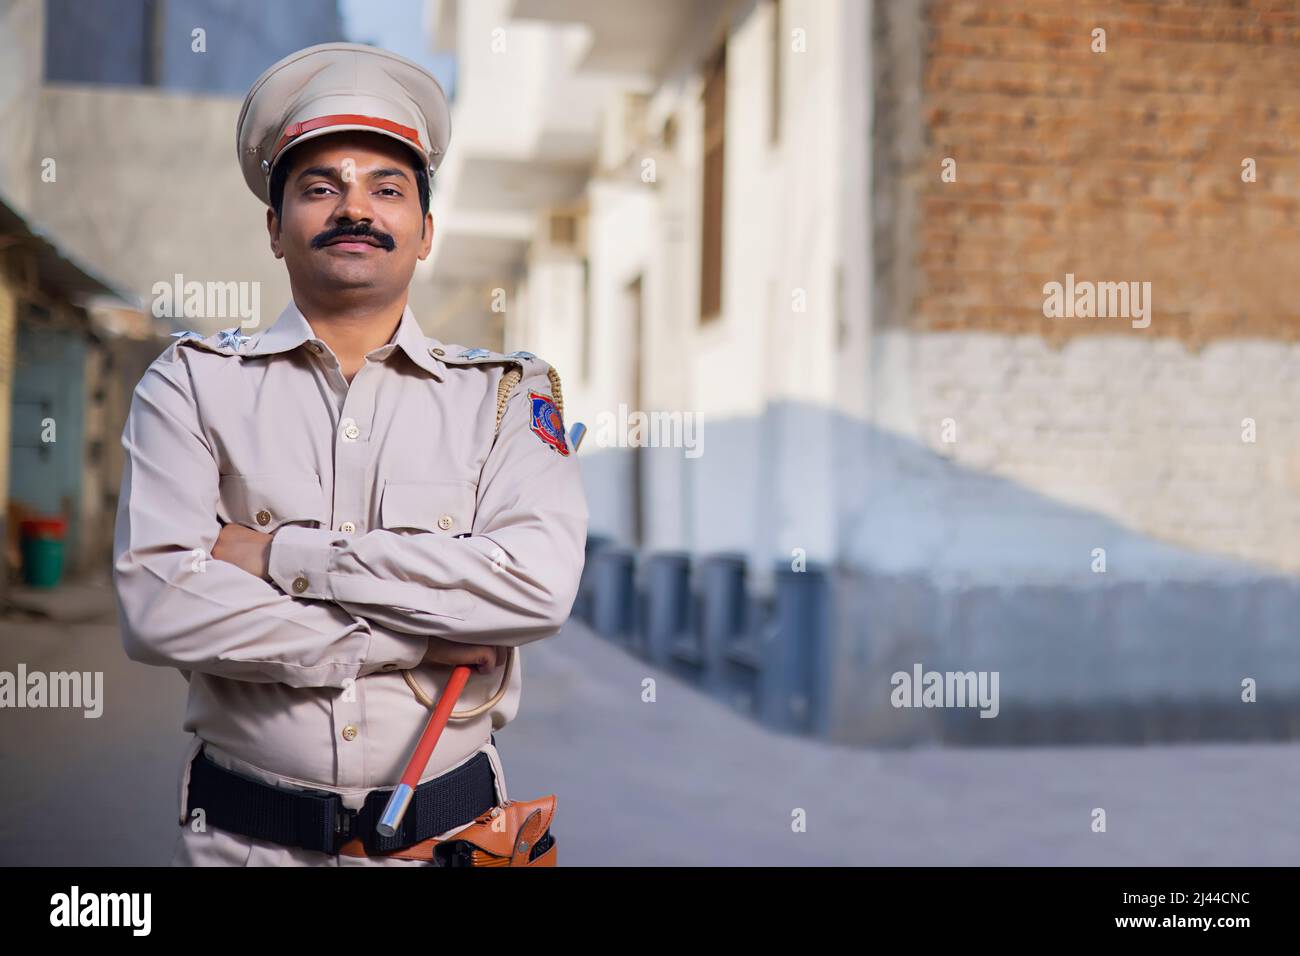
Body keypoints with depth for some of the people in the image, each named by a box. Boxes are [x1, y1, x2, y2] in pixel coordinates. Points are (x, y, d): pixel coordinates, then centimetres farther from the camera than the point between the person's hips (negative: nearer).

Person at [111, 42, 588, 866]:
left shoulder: (507, 393, 1)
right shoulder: (192, 382, 0)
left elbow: (538, 584, -17)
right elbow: (156, 607, -13)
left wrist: (282, 556, -16)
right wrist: (419, 642, -15)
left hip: (445, 832, 1)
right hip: (245, 835, 0)